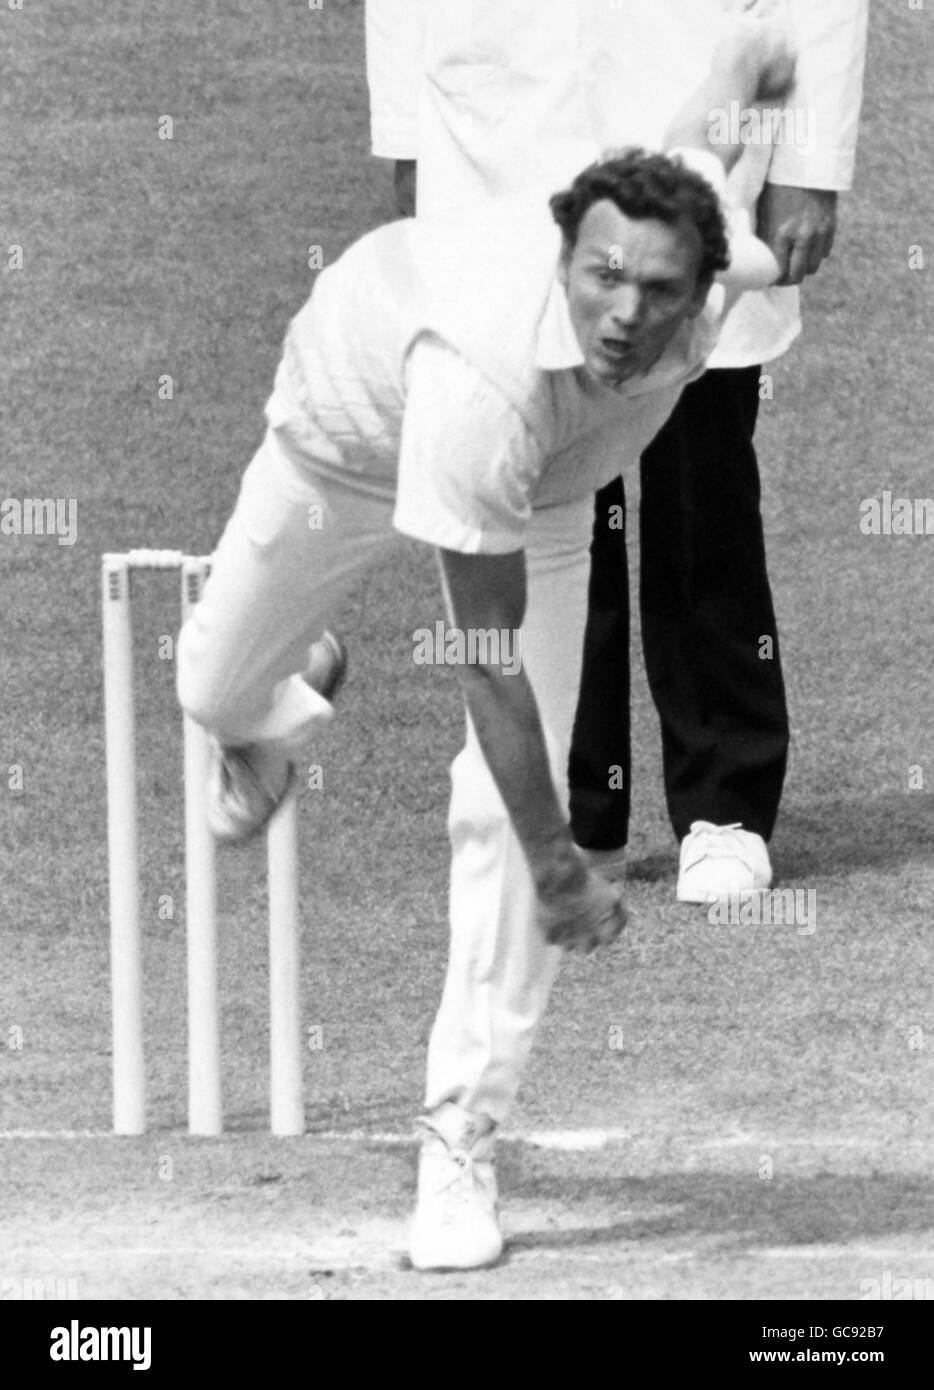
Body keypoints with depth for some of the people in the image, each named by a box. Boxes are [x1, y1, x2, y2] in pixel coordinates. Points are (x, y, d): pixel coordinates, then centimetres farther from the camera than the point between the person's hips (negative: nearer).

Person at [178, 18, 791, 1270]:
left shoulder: (728, 260, -37)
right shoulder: (485, 379, -50)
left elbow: (743, 56, -12)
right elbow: (491, 661, -42)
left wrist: (750, 60, 13)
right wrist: (561, 871, -37)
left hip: (543, 492, 3)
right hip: (359, 426, -3)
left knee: (506, 809, -10)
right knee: (216, 688, 19)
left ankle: (461, 1143, -2)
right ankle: (289, 701, 59)